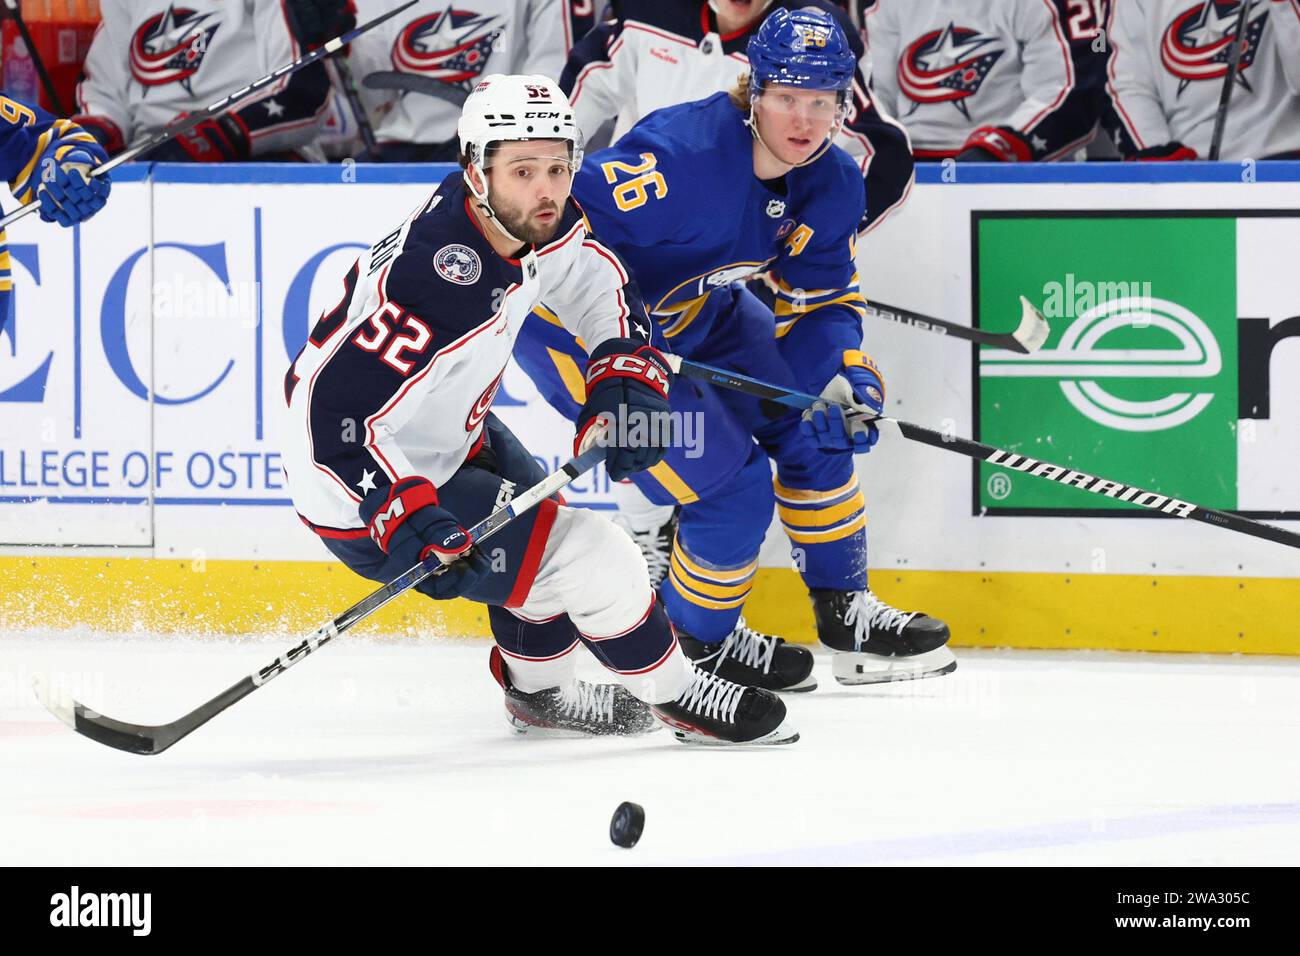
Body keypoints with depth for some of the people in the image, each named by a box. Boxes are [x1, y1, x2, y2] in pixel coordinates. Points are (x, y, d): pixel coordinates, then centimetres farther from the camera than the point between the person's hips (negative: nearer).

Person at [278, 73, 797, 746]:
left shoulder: (534, 220, -10)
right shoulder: (442, 289, -36)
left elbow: (598, 284, 10)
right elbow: (335, 415, -37)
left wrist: (628, 375, -4)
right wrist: (403, 517, -43)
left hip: (441, 433, 10)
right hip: (360, 494, -10)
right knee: (592, 562, -10)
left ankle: (540, 698, 51)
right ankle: (677, 698, 13)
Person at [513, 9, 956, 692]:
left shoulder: (833, 185, -8)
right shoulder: (681, 155, -34)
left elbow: (820, 298, 4)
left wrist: (846, 373, -15)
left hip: (699, 311, 8)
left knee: (812, 427, 5)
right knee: (733, 487, -12)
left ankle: (844, 610, 22)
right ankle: (699, 648, 12)